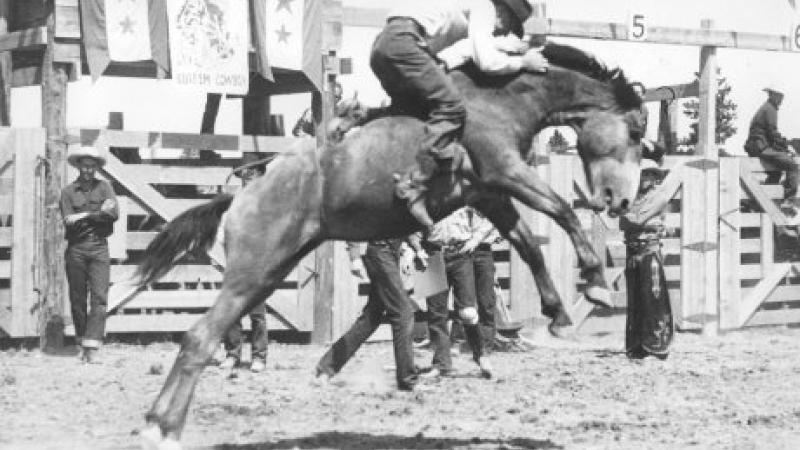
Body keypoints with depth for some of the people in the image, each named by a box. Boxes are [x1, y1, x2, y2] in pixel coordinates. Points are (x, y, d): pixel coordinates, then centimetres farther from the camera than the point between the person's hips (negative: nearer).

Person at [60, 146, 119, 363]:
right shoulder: (68, 191, 5)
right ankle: (83, 343, 16)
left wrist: (83, 217, -8)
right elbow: (68, 222, -8)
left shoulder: (104, 187, 8)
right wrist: (98, 213, -8)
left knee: (100, 297, -11)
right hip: (76, 248, 0)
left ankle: (93, 348, -15)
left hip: (99, 248, 0)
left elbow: (114, 213, -6)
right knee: (77, 299, 4)